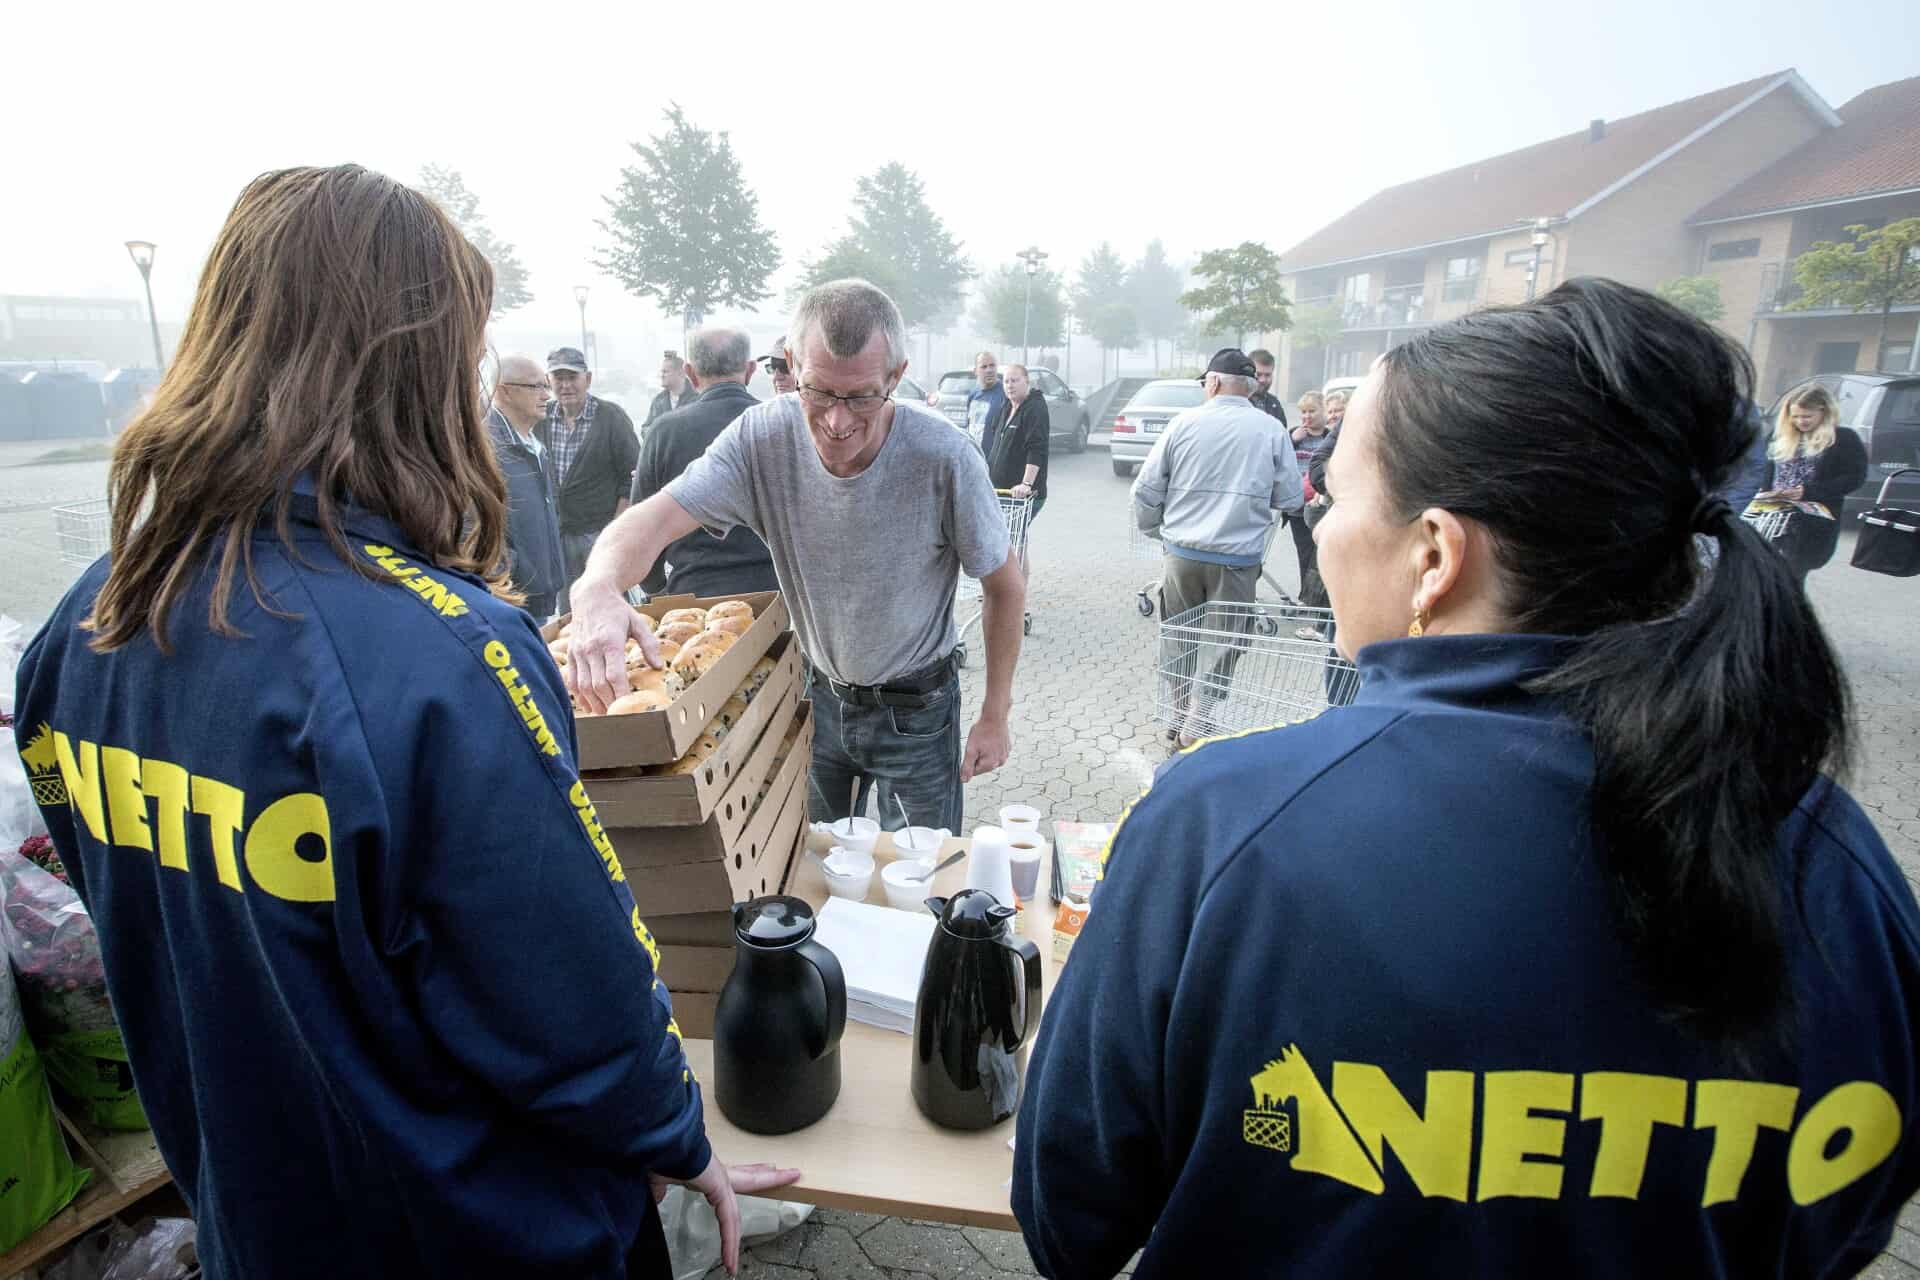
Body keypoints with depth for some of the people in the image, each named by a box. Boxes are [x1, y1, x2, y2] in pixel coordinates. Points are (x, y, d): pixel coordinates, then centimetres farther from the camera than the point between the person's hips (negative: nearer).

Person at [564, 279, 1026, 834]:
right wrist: (597, 588, -49)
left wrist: (995, 716, -10)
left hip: (916, 709, -2)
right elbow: (653, 519, -26)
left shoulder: (944, 456, -24)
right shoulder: (762, 436, -18)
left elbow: (1005, 587, -13)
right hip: (820, 696, 3)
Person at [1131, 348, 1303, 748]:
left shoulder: (1184, 423, -3)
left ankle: (1177, 714, 26)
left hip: (1182, 553, 1)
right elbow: (1291, 498, 1)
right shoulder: (1271, 429, -4)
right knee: (1223, 640, 10)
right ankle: (1197, 723, 12)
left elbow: (1146, 490, -1)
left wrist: (1153, 528, 16)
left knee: (1178, 637, 16)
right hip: (1238, 558, -1)